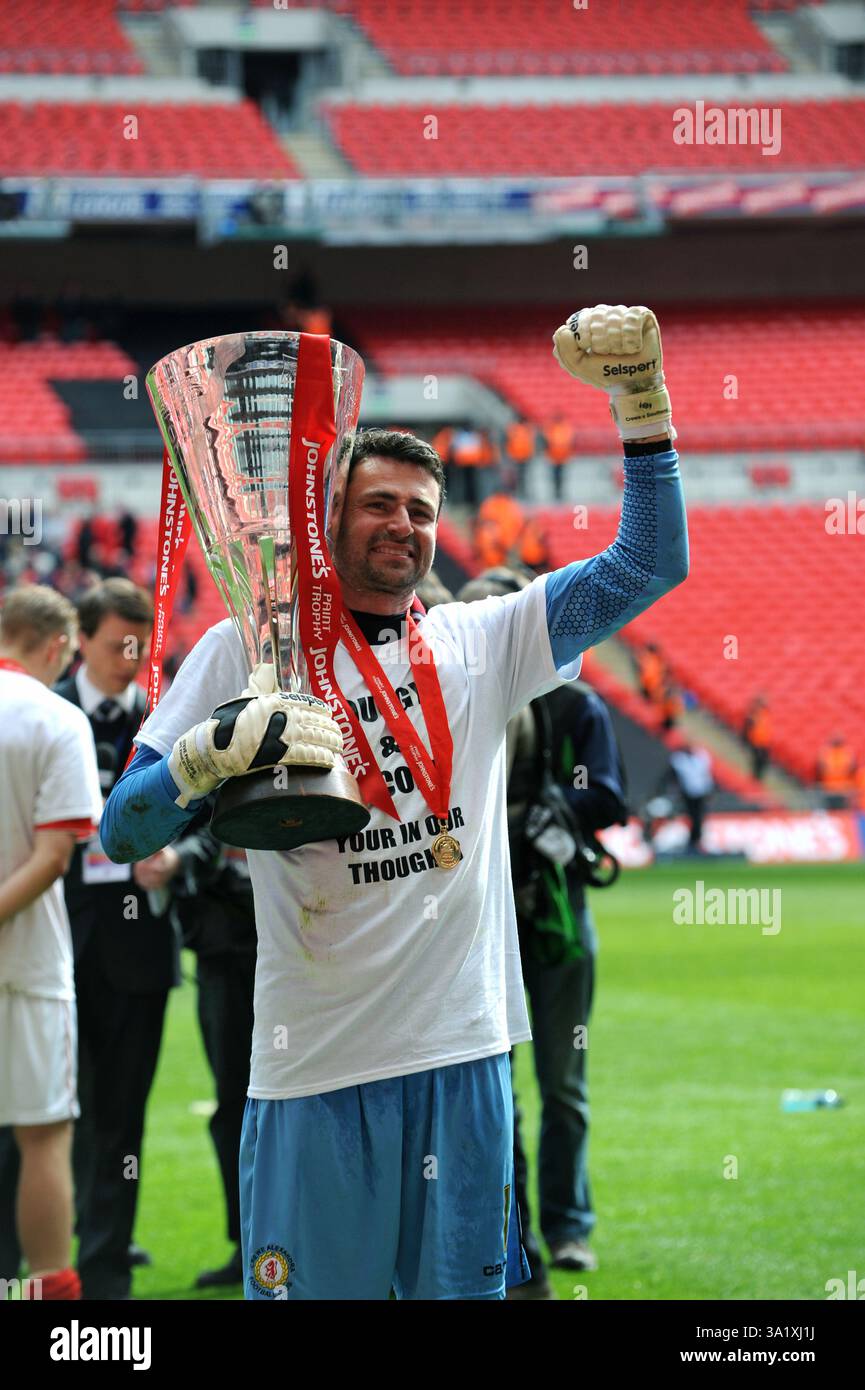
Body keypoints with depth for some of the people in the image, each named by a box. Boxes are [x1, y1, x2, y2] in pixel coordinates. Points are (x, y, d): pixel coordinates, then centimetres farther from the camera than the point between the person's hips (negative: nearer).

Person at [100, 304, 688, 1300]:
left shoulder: (481, 643, 12)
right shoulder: (244, 652, 4)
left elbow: (649, 565, 10)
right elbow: (122, 834, 1)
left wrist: (642, 401, 1)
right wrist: (214, 750, -18)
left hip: (464, 1049, 3)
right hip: (314, 1066, -3)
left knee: (462, 1289, 7)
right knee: (305, 1291, -3)